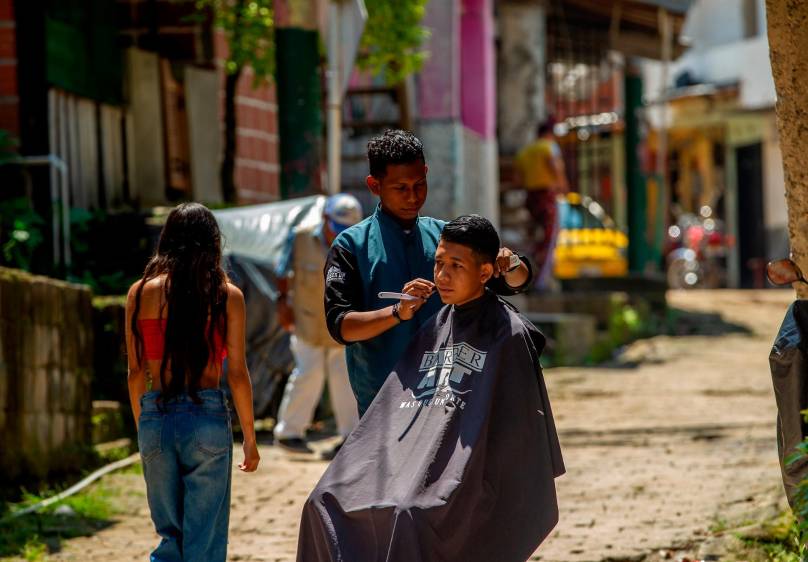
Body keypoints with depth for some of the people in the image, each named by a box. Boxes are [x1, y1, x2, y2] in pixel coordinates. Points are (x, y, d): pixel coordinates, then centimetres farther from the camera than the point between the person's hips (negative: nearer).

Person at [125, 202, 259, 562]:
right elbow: (237, 374, -2)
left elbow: (135, 373, 5)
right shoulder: (226, 295, -2)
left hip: (155, 419, 2)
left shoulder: (141, 293, 3)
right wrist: (249, 438, 6)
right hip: (207, 417, -2)